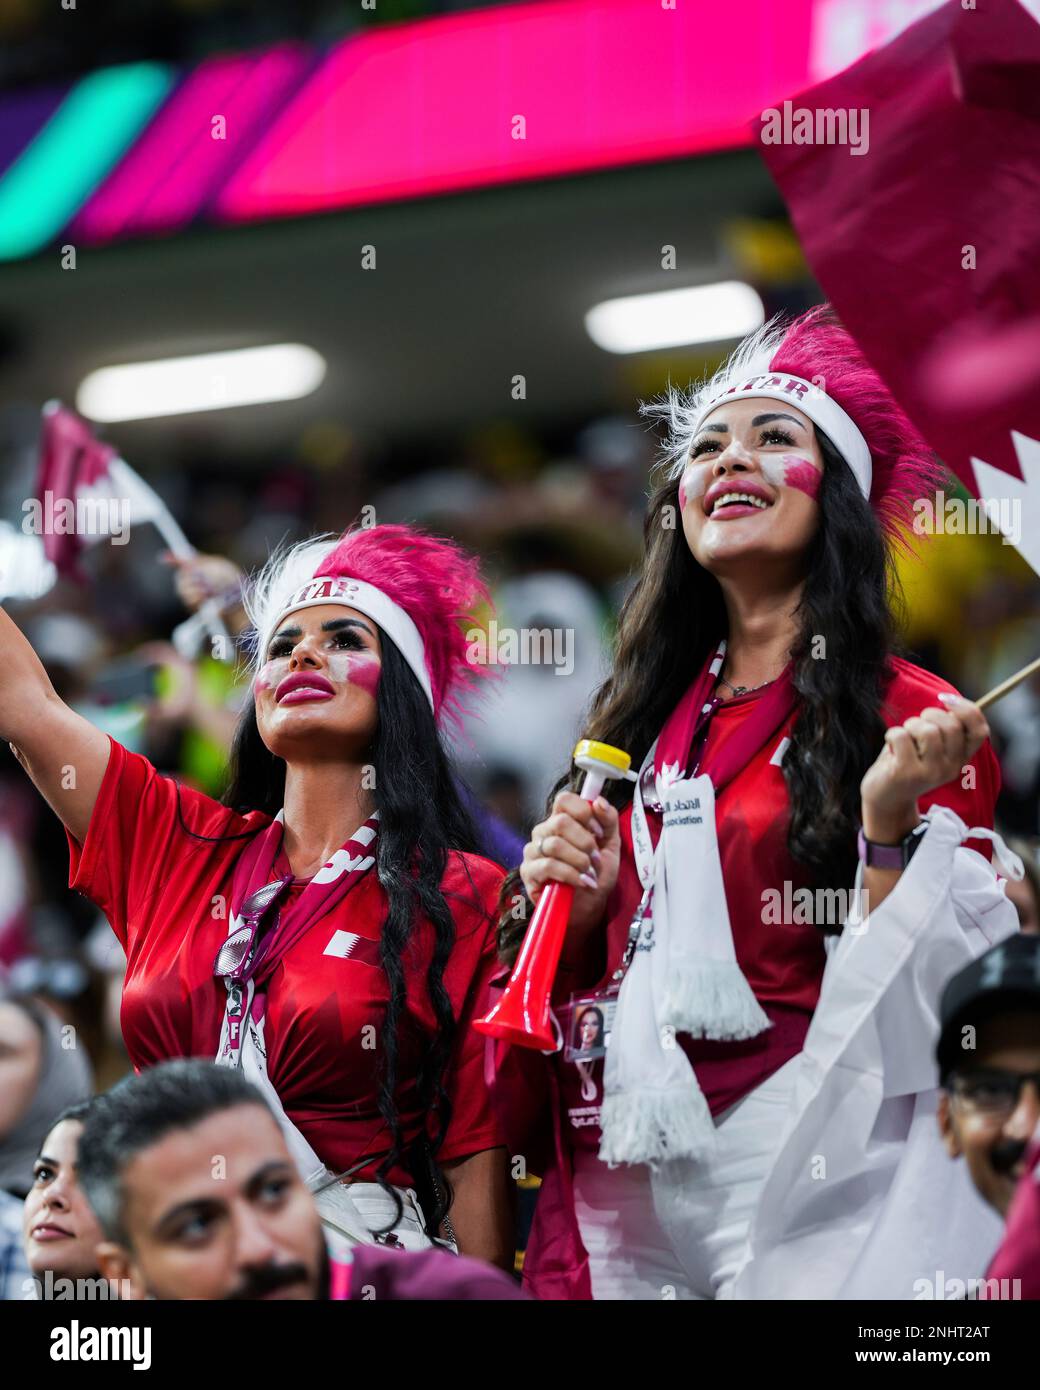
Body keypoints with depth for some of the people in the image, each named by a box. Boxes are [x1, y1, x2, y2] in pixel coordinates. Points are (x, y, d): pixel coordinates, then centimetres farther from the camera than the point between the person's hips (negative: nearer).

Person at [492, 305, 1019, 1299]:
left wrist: (888, 821, -20)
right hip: (630, 1196, 5)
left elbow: (924, 997, -9)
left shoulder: (910, 721, -2)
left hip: (817, 1181, -5)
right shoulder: (645, 724, 12)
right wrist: (572, 909, 0)